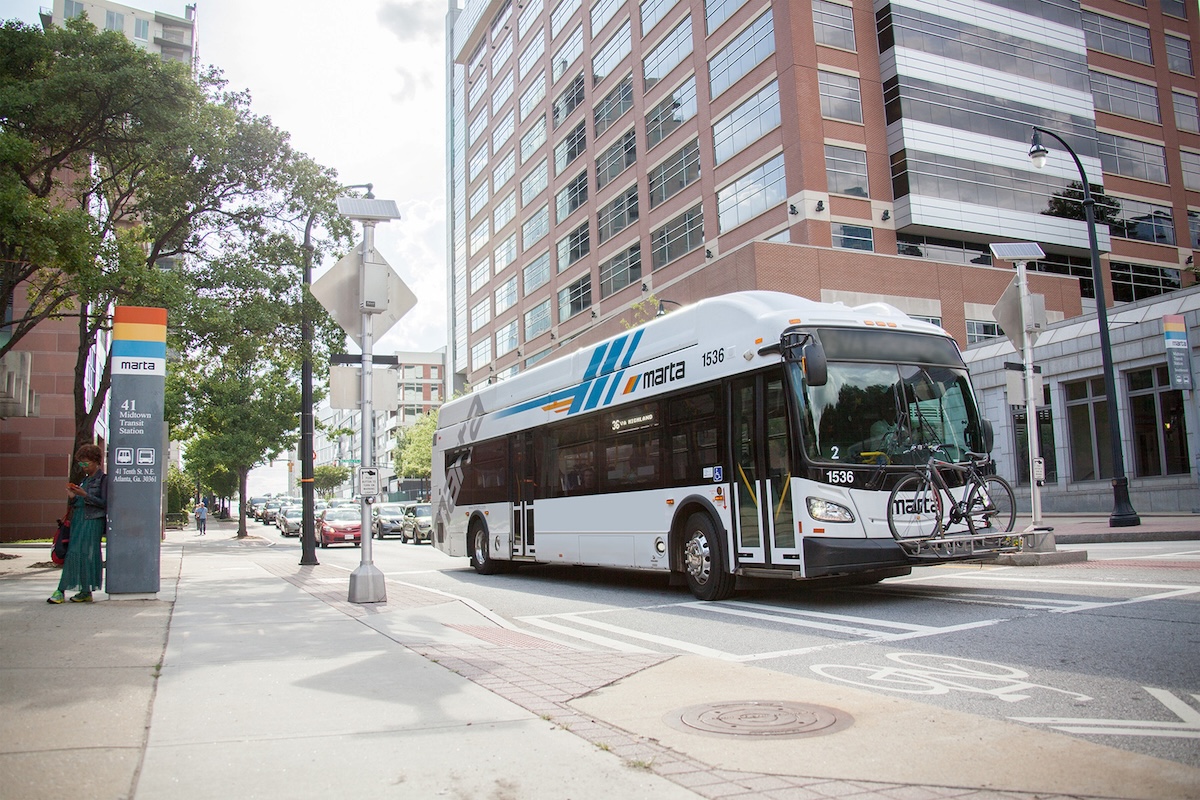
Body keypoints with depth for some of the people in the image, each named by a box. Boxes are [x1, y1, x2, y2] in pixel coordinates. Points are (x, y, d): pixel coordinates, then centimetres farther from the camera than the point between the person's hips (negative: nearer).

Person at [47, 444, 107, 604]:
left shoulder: (103, 479, -5)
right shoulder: (86, 479, 19)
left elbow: (104, 503, -12)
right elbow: (81, 503, 20)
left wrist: (85, 495, -17)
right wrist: (73, 497, 1)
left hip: (93, 522, -7)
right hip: (79, 519, 7)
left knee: (86, 554, -8)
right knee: (73, 553, 4)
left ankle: (87, 591, -1)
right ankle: (61, 590, 4)